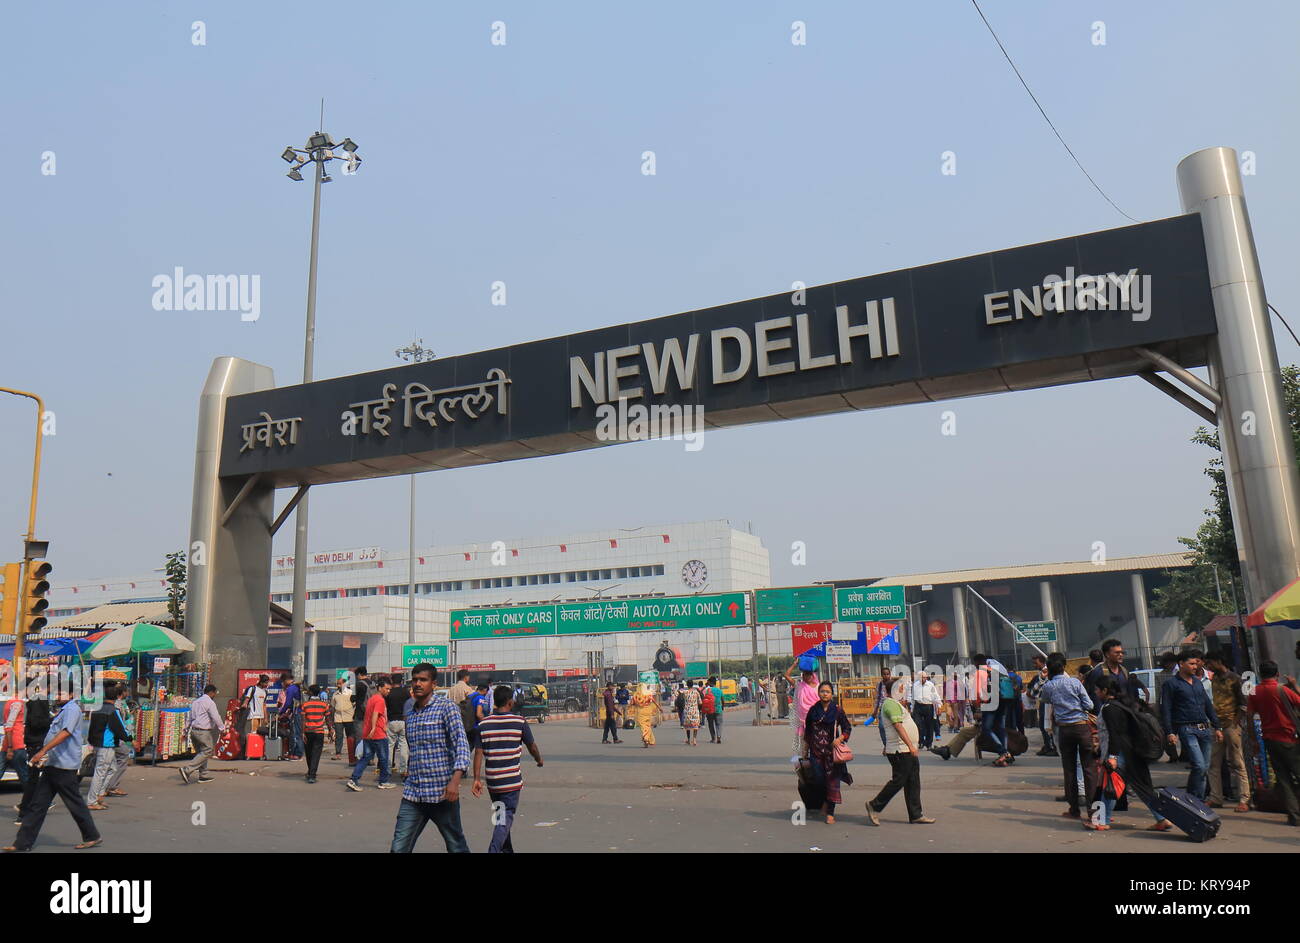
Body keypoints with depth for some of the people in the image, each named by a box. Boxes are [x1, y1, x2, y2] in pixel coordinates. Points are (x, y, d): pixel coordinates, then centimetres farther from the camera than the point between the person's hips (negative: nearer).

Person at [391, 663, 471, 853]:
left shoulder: (446, 707, -5)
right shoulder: (409, 715, 14)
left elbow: (461, 743, -15)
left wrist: (455, 780, -27)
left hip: (442, 793, -5)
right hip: (412, 794, 5)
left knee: (457, 847, 7)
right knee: (398, 848, -2)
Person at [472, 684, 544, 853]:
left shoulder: (484, 724, 1)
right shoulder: (519, 722, -6)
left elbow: (478, 753, -3)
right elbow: (532, 747, 5)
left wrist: (477, 779, -1)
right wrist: (539, 760, 24)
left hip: (491, 781, 4)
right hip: (512, 780, -4)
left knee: (500, 817, 19)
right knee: (506, 819, -3)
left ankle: (507, 850, 29)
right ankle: (494, 850, -20)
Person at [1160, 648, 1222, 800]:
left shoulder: (1197, 682, 17)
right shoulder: (1171, 684, -4)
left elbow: (1208, 705, 24)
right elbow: (1165, 710, -7)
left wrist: (1216, 727, 19)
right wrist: (1169, 732, -14)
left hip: (1204, 729, 7)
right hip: (1186, 729, -7)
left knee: (1205, 767, 7)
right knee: (1199, 766, -14)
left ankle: (1198, 801, 17)